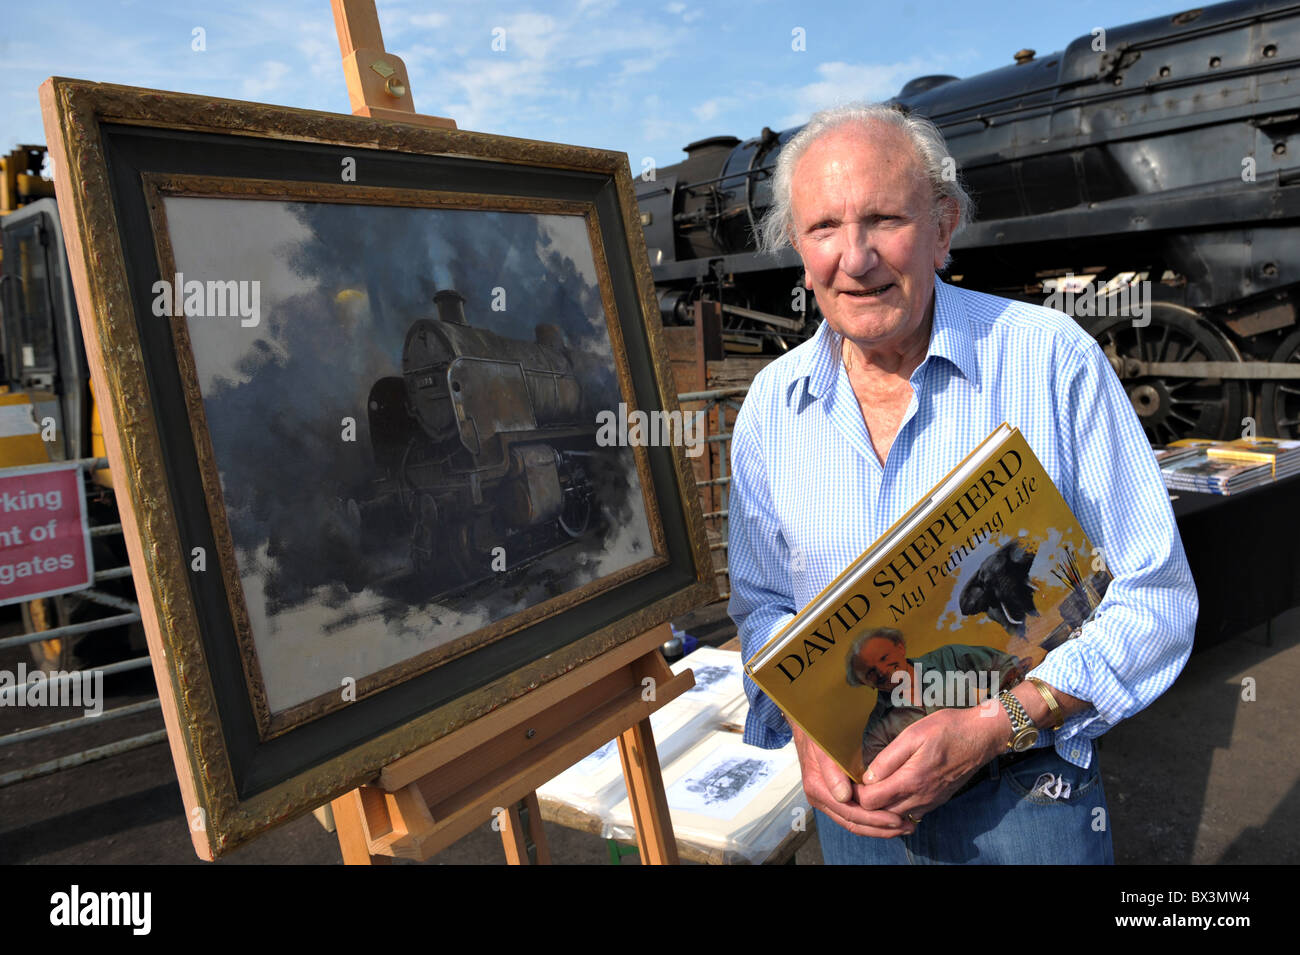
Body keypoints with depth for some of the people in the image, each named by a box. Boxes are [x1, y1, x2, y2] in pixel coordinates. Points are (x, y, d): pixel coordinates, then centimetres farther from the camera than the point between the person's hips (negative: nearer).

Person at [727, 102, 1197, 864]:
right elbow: (763, 602, 5)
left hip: (1027, 794, -2)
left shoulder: (1053, 358, -13)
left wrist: (993, 727, -21)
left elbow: (1154, 598, -11)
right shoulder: (772, 404, -3)